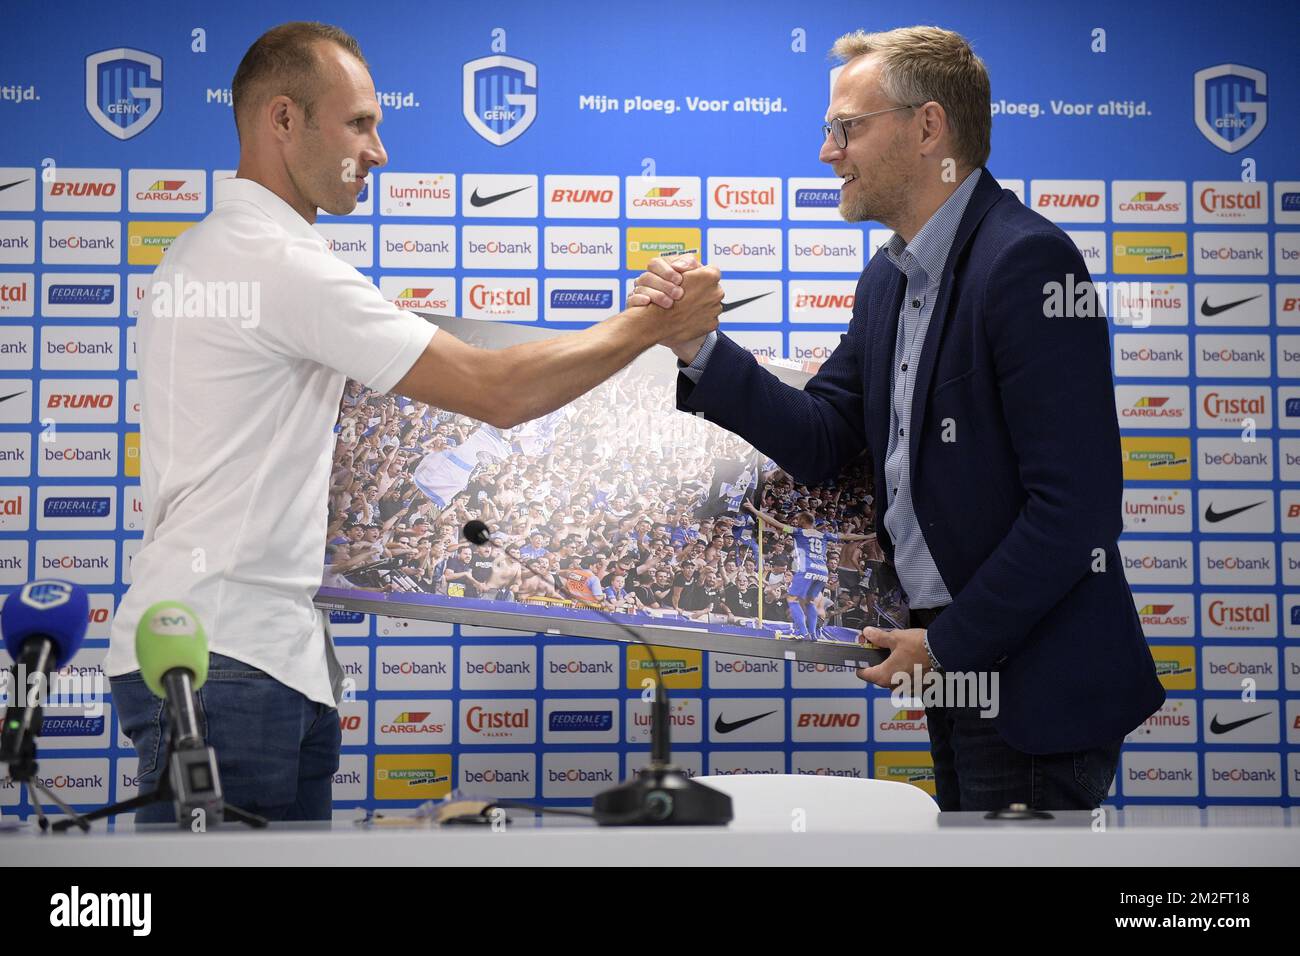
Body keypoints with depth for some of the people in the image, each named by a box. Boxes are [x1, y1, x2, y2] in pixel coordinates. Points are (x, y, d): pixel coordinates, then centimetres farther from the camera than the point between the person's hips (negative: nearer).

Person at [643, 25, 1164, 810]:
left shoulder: (1026, 261, -19)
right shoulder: (890, 278, 10)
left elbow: (1074, 504, -23)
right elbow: (821, 441, 9)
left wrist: (949, 643, -16)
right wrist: (698, 346, -2)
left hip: (1033, 682, -9)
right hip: (954, 663, 9)